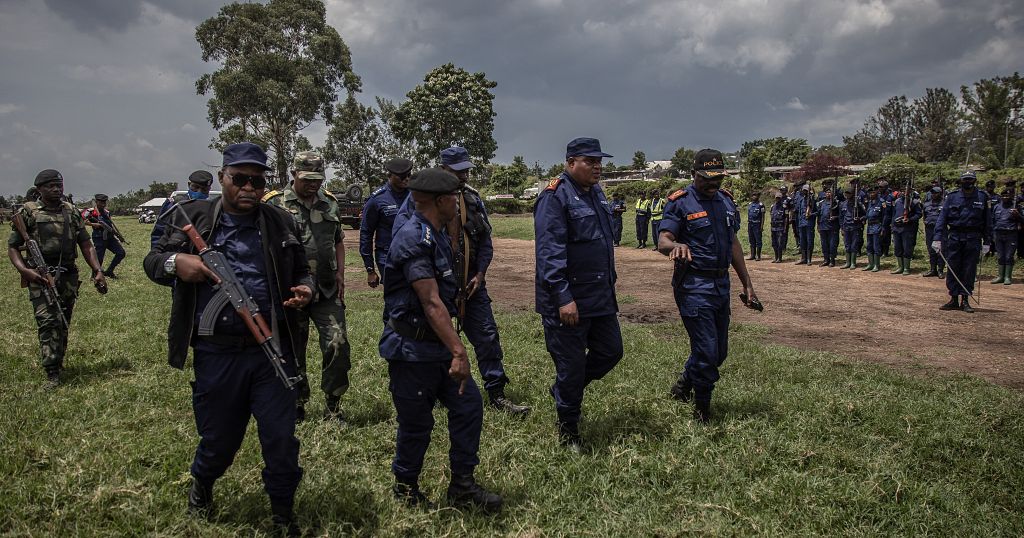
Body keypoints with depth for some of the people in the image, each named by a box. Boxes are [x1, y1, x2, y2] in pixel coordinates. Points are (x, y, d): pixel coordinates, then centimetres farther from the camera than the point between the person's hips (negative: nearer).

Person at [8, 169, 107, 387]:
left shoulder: (72, 212, 11)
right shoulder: (27, 213, -1)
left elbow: (86, 245, 12)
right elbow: (12, 246, 1)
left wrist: (98, 271, 1)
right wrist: (24, 270, -16)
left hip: (68, 277, 4)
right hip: (41, 277, -4)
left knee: (63, 324, 11)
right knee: (48, 322, -12)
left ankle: (58, 364, 26)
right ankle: (52, 373, -10)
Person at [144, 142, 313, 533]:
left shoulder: (282, 223, 5)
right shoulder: (190, 218, 3)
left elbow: (302, 273, 15)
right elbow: (152, 261, 10)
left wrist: (306, 290, -9)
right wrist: (174, 262, -13)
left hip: (272, 352, 0)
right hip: (216, 355, 0)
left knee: (281, 441, 5)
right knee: (218, 441, 17)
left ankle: (284, 515, 30)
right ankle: (201, 485, 52)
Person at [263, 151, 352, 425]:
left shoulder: (330, 203, 10)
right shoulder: (275, 204, -4)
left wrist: (340, 274, 8)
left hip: (327, 292, 3)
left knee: (338, 346, -6)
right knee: (293, 352, 10)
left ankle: (332, 406, 11)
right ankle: (296, 406, 27)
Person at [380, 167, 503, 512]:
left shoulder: (435, 236, 11)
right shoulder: (414, 239, -21)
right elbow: (432, 304, -28)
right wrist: (459, 352, -32)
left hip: (437, 345, 9)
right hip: (413, 350, -9)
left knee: (468, 404, 6)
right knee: (417, 424, 5)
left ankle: (462, 486, 17)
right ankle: (405, 490, 27)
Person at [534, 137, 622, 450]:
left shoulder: (595, 193, 13)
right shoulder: (554, 197, -15)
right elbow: (549, 252, -22)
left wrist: (610, 282, 23)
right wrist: (563, 297, -26)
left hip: (601, 297, 9)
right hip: (568, 299, -9)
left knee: (611, 351, 16)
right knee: (571, 364, 3)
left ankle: (566, 390, 38)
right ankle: (568, 429, 23)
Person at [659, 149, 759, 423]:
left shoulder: (726, 200, 12)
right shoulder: (681, 203, -9)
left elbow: (733, 244, 18)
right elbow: (662, 242, -18)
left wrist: (747, 284, 17)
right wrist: (676, 245, -42)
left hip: (721, 284, 7)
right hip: (694, 285, -7)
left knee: (720, 351, 14)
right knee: (707, 351, -6)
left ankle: (683, 385, 37)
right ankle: (702, 410, 15)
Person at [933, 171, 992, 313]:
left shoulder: (982, 197, 5)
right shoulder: (952, 197, 3)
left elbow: (987, 221, 8)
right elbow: (942, 217, 0)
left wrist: (986, 242, 6)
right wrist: (937, 238, -10)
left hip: (973, 239, 0)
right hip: (954, 237, 0)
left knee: (969, 271, 2)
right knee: (952, 269, 2)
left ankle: (965, 300, 10)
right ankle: (954, 299, 11)